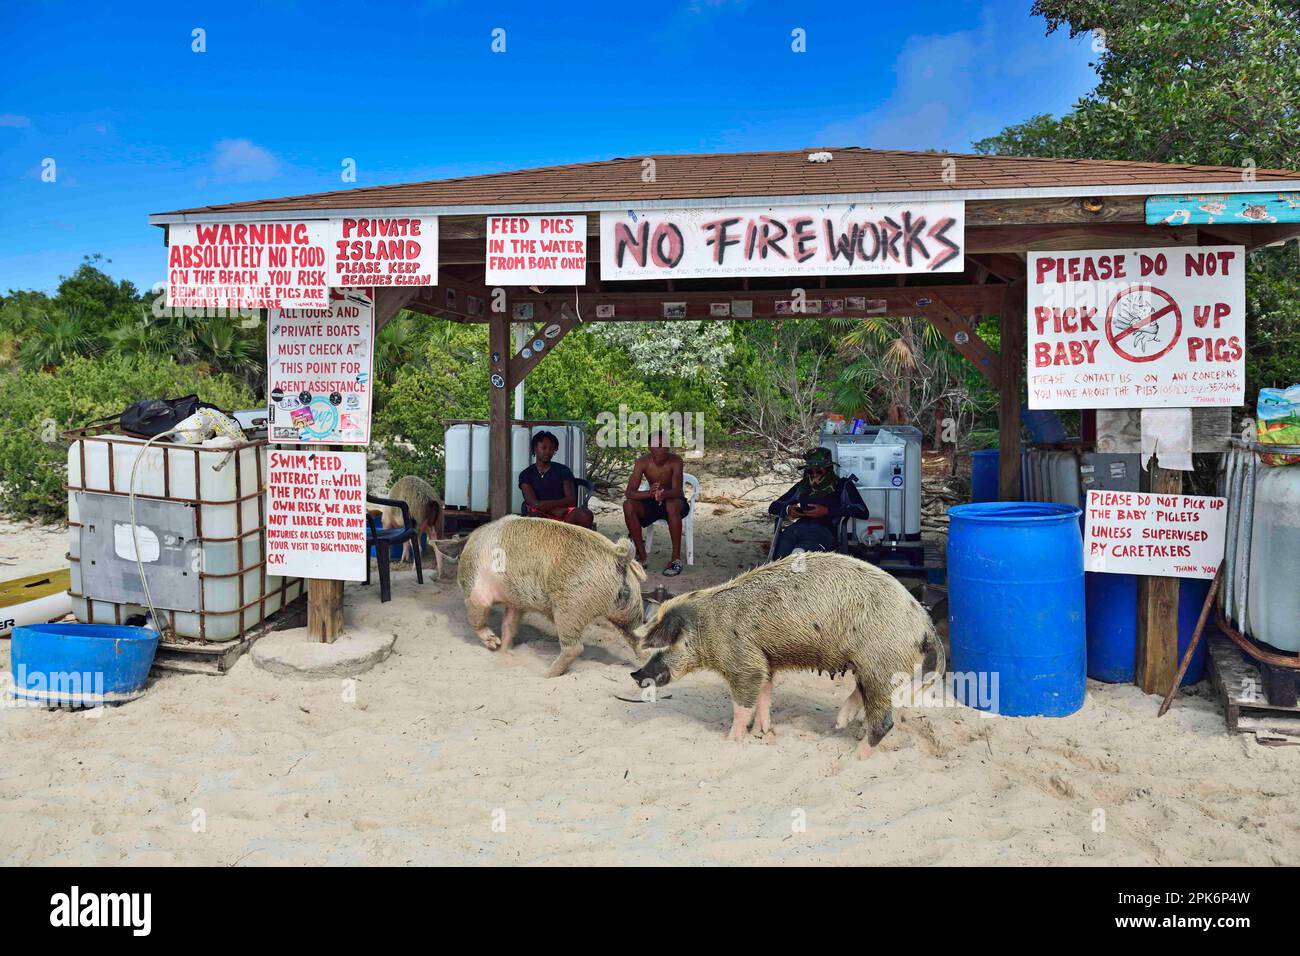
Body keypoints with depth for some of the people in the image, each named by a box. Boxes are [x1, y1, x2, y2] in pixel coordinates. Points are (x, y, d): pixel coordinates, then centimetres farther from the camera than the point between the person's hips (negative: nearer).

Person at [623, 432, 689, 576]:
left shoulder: (675, 461, -20)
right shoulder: (642, 462, -14)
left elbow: (677, 490, -31)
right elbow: (629, 492, -23)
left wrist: (663, 494, -56)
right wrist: (648, 493, -45)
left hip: (674, 501, -3)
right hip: (652, 503, 3)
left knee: (671, 505, -38)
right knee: (628, 506, -25)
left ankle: (676, 558, -29)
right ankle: (641, 555, -12)